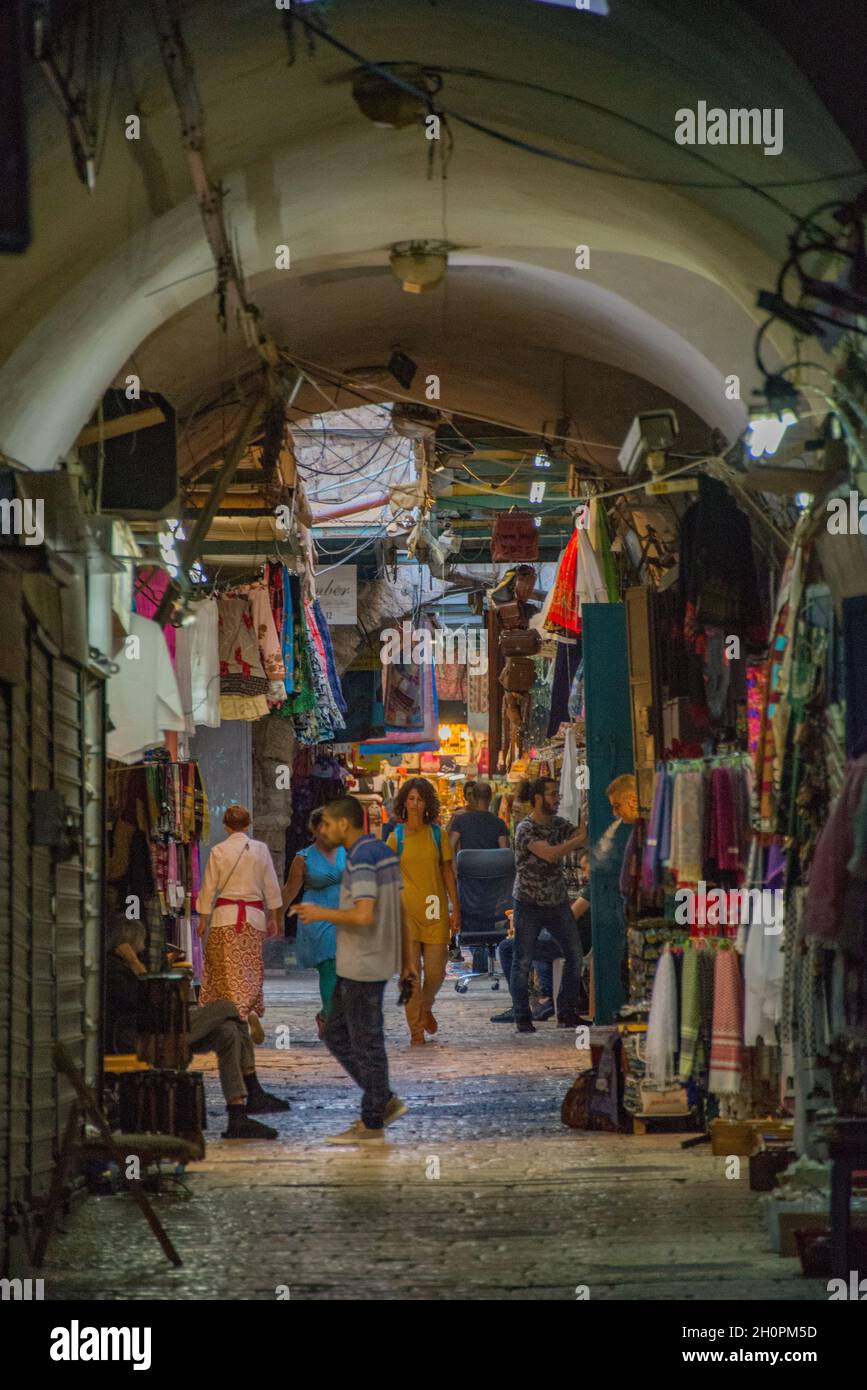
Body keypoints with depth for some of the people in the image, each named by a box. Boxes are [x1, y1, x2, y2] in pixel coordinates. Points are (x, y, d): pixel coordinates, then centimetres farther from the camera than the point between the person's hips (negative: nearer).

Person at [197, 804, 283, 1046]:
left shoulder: (219, 851, -6)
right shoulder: (261, 849, 1)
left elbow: (209, 888, -2)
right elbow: (271, 886, 6)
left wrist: (203, 919, 7)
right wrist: (273, 918, 15)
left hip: (225, 916, -2)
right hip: (254, 916, 2)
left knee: (228, 970, 2)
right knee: (250, 969, 9)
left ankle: (241, 1011, -14)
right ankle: (251, 1010, -10)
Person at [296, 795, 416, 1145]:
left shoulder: (361, 860, -19)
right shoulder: (385, 853, 11)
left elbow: (364, 915, -28)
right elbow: (401, 912, 15)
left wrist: (320, 913, -14)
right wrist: (407, 961, 18)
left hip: (363, 968, -10)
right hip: (356, 967, 10)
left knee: (366, 1043, -1)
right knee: (336, 1036, 16)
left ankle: (372, 1123, 7)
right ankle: (384, 1101, 17)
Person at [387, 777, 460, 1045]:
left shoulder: (437, 834, 5)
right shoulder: (396, 837, 2)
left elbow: (448, 872, 8)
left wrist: (455, 909, 4)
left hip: (435, 912, 1)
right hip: (406, 910, -1)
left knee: (435, 972, 3)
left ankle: (426, 1008, 34)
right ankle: (416, 1030, 2)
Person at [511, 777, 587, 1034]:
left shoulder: (558, 824, 6)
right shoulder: (526, 829, -15)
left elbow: (581, 835, -4)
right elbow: (550, 854, -27)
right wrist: (584, 837, -29)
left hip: (557, 903, 7)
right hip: (529, 905, -6)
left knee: (574, 955, 4)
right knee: (523, 962, 0)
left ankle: (567, 1013, 15)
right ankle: (522, 1019, 7)